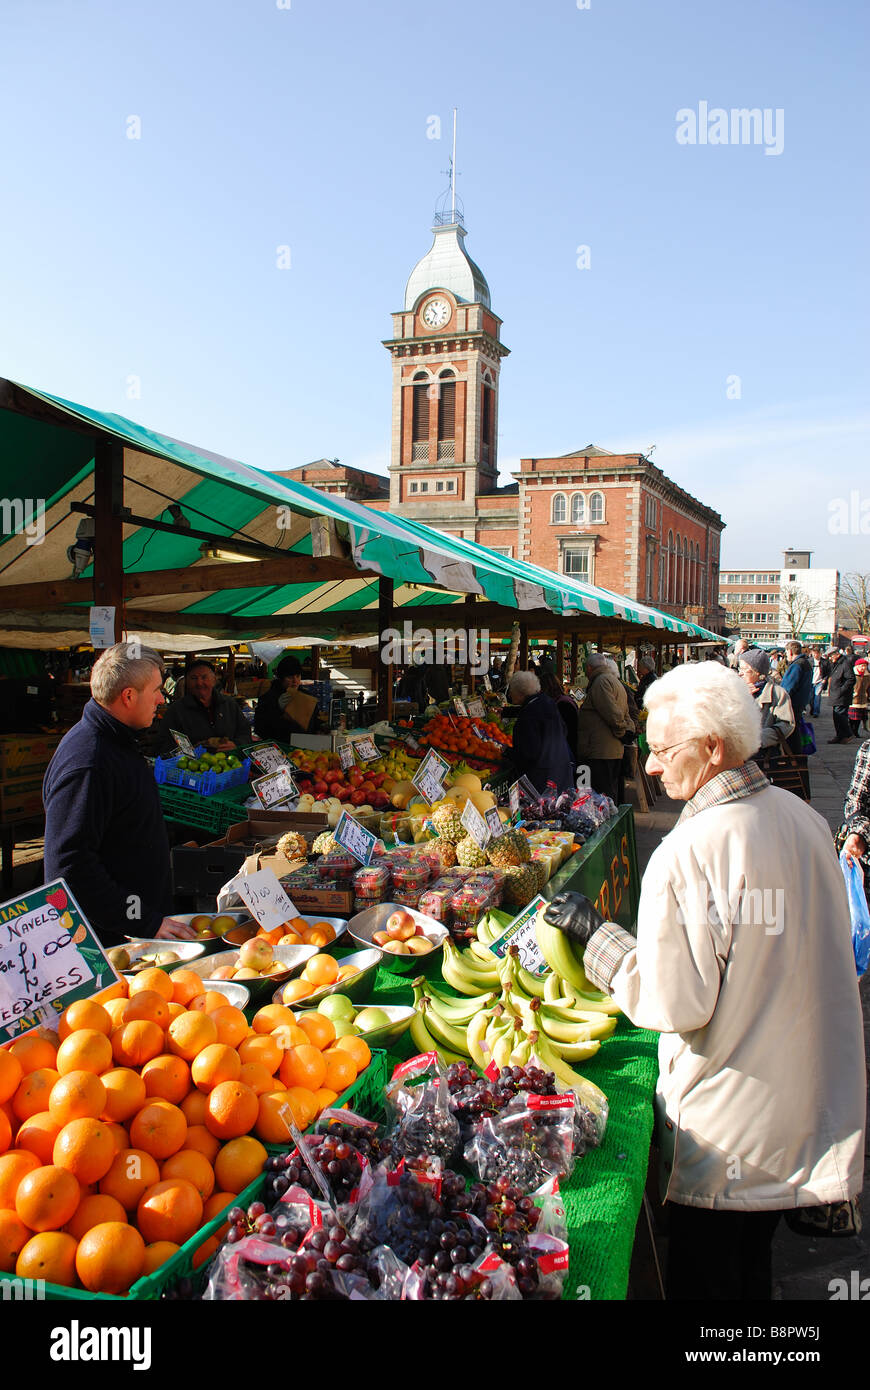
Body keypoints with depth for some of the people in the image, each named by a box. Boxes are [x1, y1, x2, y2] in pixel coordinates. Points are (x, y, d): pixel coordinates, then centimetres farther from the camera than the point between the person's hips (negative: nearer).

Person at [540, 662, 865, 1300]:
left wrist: (593, 930, -12)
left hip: (726, 1128, -7)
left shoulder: (688, 854, -26)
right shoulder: (805, 818, -2)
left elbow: (672, 1002, -22)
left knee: (704, 1277, 15)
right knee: (754, 1264, 26)